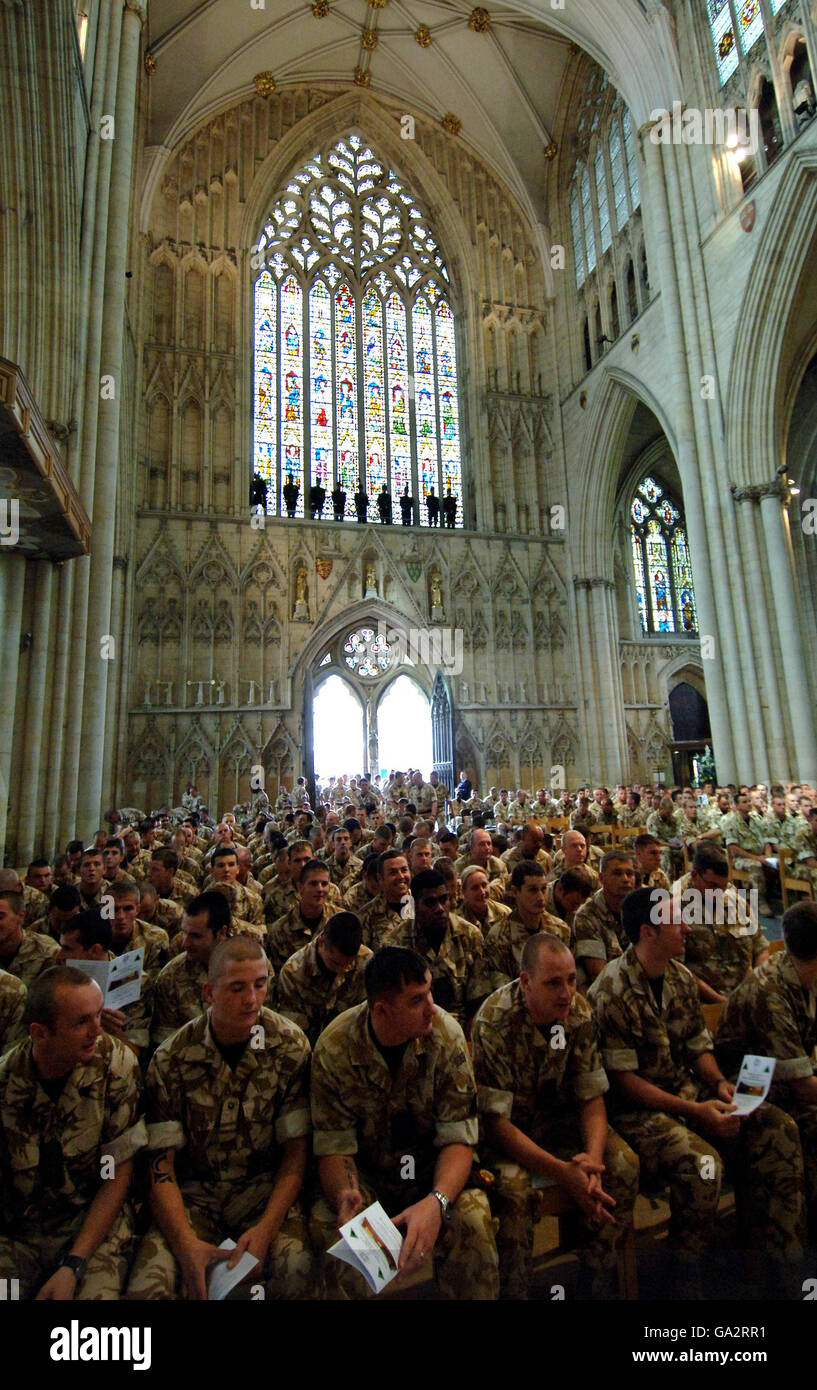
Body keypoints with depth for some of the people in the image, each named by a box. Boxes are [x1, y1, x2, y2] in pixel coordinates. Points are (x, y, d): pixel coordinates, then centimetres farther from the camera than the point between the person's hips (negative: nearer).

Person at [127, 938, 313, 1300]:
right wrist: (187, 1244, -21)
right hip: (193, 1192, 1)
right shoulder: (171, 1059, -8)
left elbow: (296, 1150, -5)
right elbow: (161, 1164, -7)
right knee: (147, 1282, -26)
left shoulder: (290, 1047, -9)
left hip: (264, 1188, -1)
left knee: (297, 1267, -28)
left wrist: (265, 1228, -18)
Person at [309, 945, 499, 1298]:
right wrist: (345, 1196, -35)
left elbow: (458, 1137, -17)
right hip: (366, 1173, 0)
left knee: (472, 1221, -27)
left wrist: (436, 1202, -35)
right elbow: (334, 1148, -13)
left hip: (433, 1170, 0)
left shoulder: (446, 1034, -20)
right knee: (328, 1225, -28)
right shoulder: (333, 1049, -21)